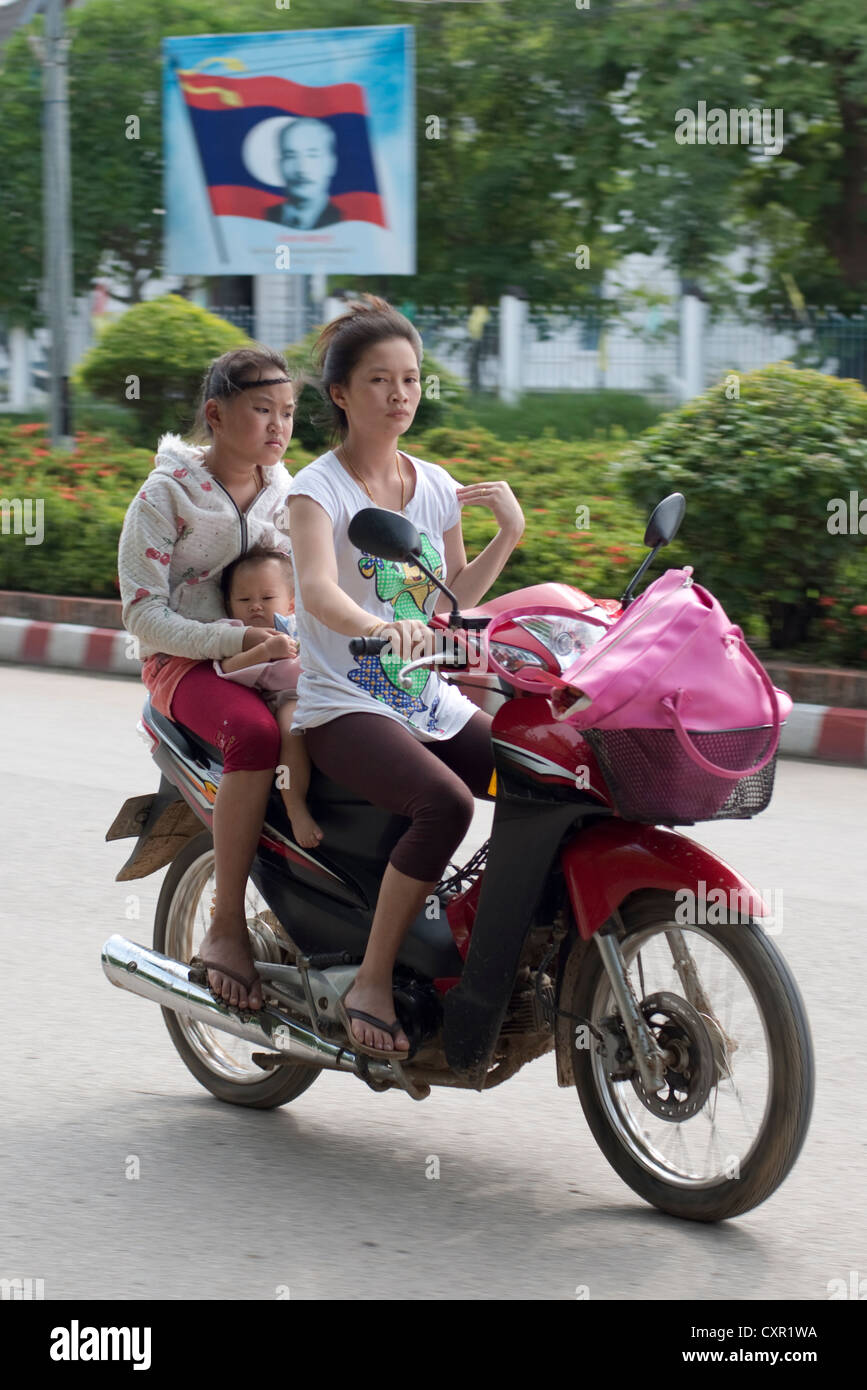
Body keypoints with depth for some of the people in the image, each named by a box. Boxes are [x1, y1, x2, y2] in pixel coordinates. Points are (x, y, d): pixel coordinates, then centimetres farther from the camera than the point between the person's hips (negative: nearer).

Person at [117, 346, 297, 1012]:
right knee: (258, 734, -38)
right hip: (186, 660, -6)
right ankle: (227, 927, -29)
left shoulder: (285, 493, 11)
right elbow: (142, 611, -12)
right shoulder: (166, 494, -6)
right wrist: (235, 640, -25)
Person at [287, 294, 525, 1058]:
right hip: (344, 708, -6)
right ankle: (371, 984, -22)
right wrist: (378, 625, -48)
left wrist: (509, 534, 5)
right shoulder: (318, 488, -8)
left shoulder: (435, 485, 12)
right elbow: (318, 591, -27)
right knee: (446, 803, -33)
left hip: (431, 702, 6)